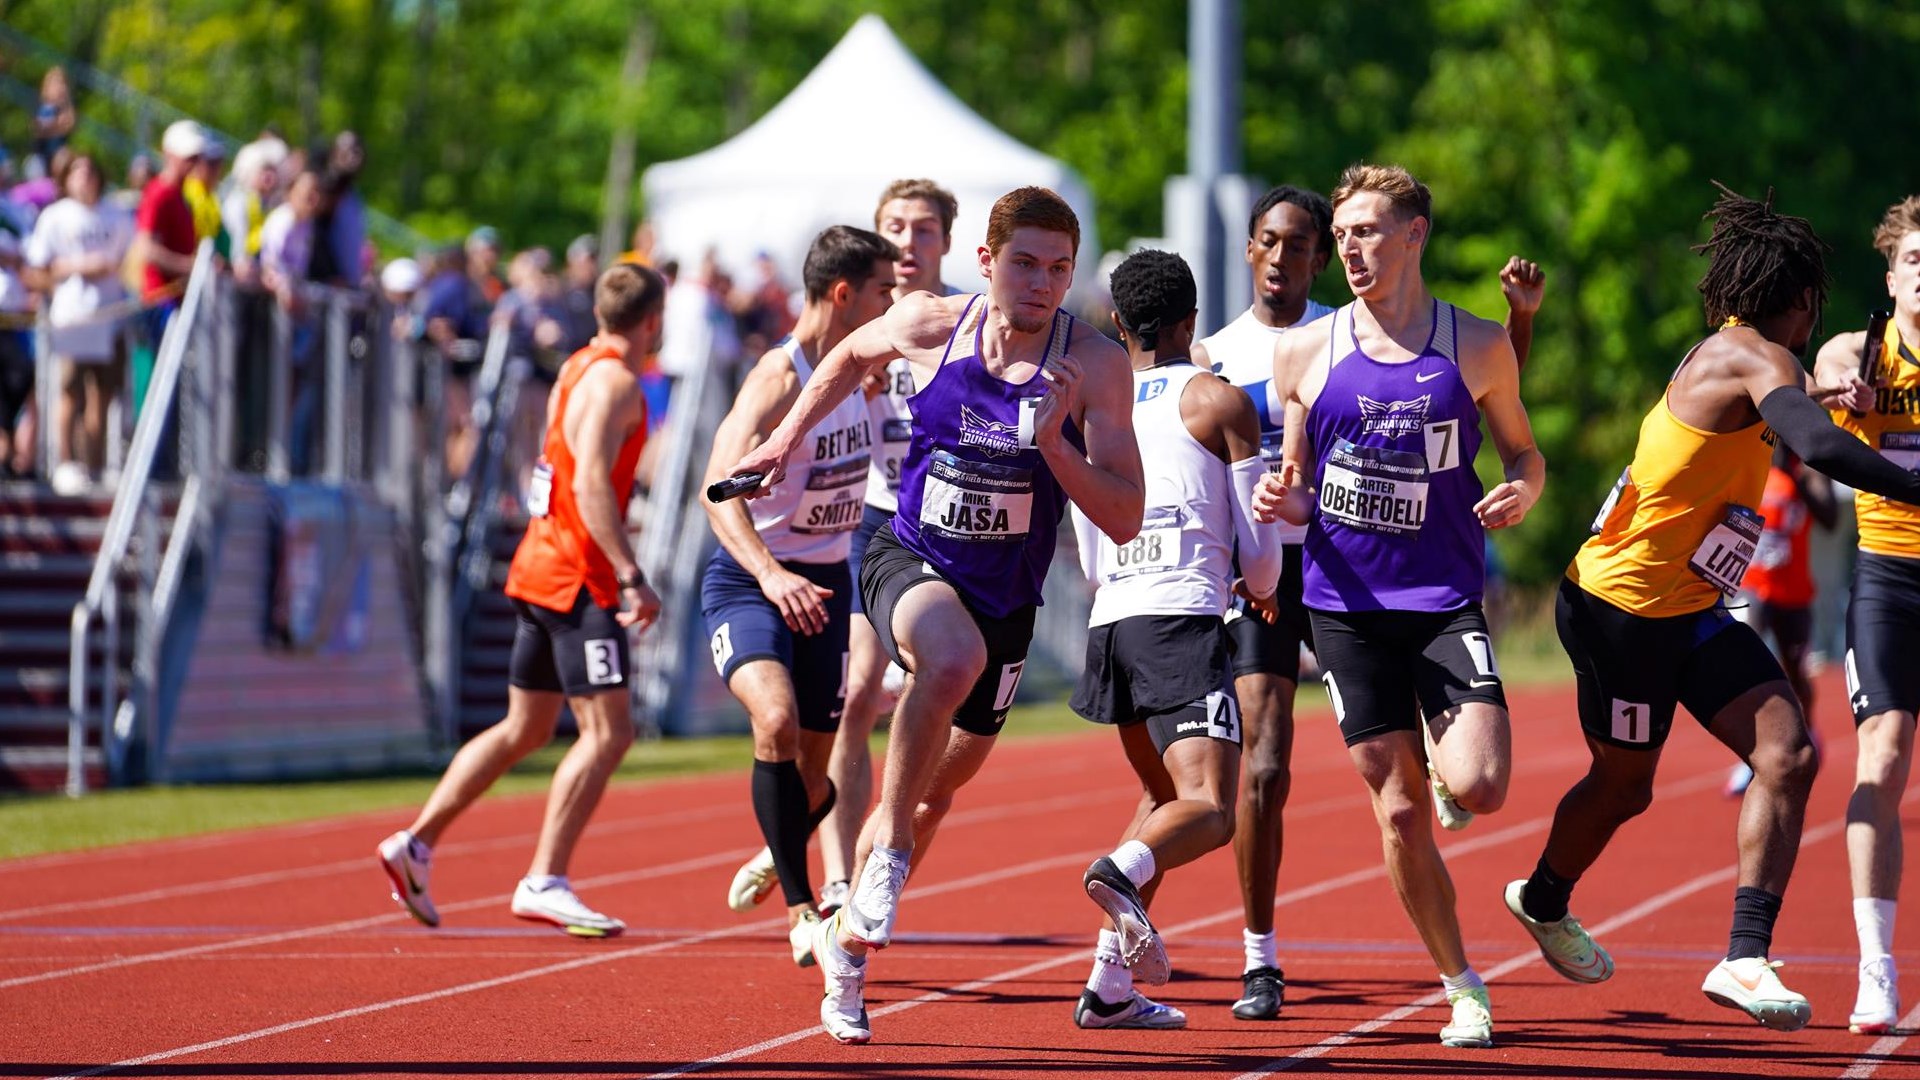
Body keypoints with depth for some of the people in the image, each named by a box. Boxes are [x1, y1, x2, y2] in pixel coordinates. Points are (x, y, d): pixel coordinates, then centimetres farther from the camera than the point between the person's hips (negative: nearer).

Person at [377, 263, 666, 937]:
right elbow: (591, 483, -25)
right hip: (576, 578, -10)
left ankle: (417, 843, 17)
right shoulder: (614, 382, -13)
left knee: (525, 730, 16)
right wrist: (632, 577, -29)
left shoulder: (579, 370, 16)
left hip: (541, 570, 10)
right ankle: (545, 881, -16)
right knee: (608, 731, -11)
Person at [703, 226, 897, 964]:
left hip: (825, 585, 7)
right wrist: (769, 574, -48)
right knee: (776, 719, -32)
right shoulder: (778, 377, -22)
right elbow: (721, 485, -35)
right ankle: (800, 909, -23)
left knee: (817, 770, 11)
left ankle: (775, 858, 46)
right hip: (748, 581, -7)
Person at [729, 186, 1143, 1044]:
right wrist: (789, 435, 15)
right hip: (911, 559, -2)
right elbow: (852, 355, 15)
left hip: (1006, 598, 2)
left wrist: (1055, 444, -30)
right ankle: (888, 853, -24)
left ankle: (849, 939, 39)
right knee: (953, 659, -38)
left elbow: (1124, 521, -17)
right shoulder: (930, 326, -10)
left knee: (939, 786, 16)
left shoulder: (1094, 367, -14)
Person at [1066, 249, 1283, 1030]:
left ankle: (1111, 986, 13)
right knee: (1208, 812, -12)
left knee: (1165, 797, 22)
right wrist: (1263, 590, 24)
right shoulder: (1220, 401, 4)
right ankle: (1123, 871, -45)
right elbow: (1259, 550, 2)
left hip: (1111, 619, 6)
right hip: (1184, 618, -6)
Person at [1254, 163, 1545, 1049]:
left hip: (1447, 600, -1)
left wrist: (1523, 489, -10)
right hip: (1347, 605, 1)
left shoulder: (1477, 346, 2)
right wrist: (1281, 501, -10)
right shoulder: (1305, 352, 5)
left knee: (1477, 789, -18)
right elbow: (1297, 489, 13)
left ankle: (1450, 758, 21)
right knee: (1399, 812, 0)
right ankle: (1462, 989, 16)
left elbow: (1522, 450, 13)